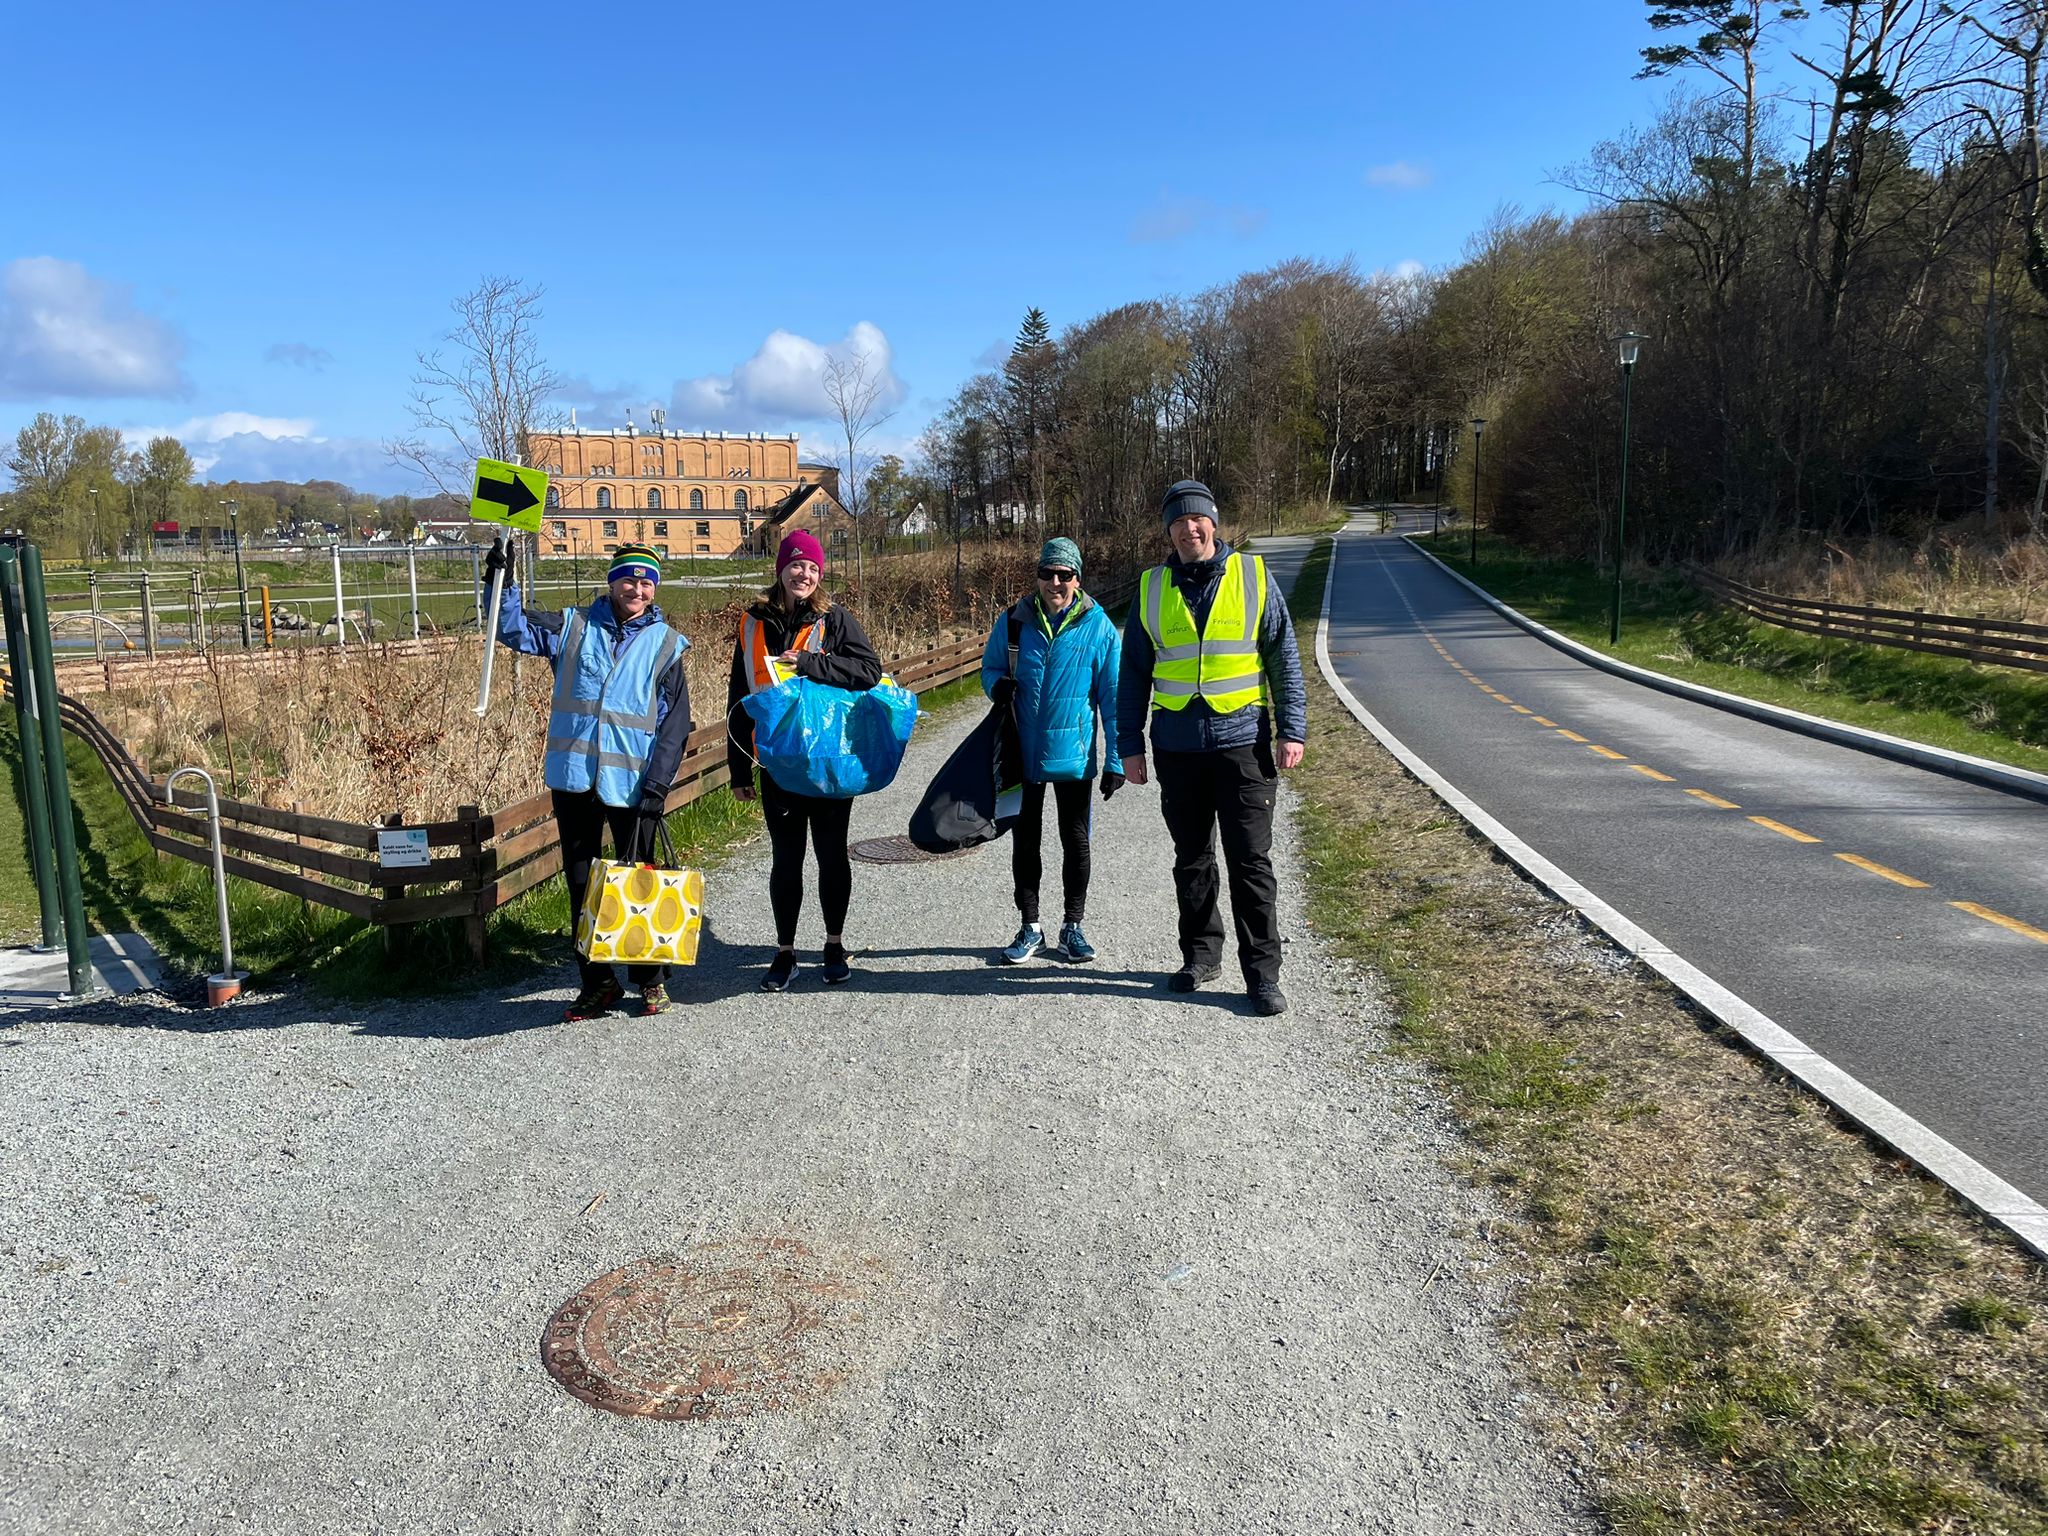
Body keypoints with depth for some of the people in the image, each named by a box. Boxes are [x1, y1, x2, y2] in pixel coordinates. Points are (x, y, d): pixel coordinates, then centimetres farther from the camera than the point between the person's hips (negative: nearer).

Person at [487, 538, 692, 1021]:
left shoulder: (665, 643, 3)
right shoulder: (575, 627, 7)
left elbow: (676, 721, -1)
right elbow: (514, 628, 3)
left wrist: (658, 784, -9)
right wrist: (503, 583, -15)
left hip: (633, 785, -2)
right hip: (574, 778, 2)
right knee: (581, 884, 9)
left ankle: (651, 979, 20)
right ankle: (597, 982, 20)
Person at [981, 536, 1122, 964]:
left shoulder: (1098, 626, -6)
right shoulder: (1014, 620, -3)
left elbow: (1112, 696, -4)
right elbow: (990, 666, 10)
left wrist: (1116, 760, -5)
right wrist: (998, 685, -15)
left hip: (1074, 754, -1)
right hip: (1023, 753, 2)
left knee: (1075, 841, 10)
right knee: (1025, 841, 10)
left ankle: (1072, 927, 25)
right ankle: (1030, 928, 24)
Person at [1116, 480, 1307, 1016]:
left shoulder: (1253, 576, 1)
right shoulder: (1151, 588, 6)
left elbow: (1284, 659, 2)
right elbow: (1134, 674, 10)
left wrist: (1291, 731, -5)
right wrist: (1130, 745, 7)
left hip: (1243, 741, -2)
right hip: (1177, 747, 3)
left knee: (1251, 861, -1)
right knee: (1191, 859, 13)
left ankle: (1262, 972, 7)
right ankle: (1201, 953, 27)